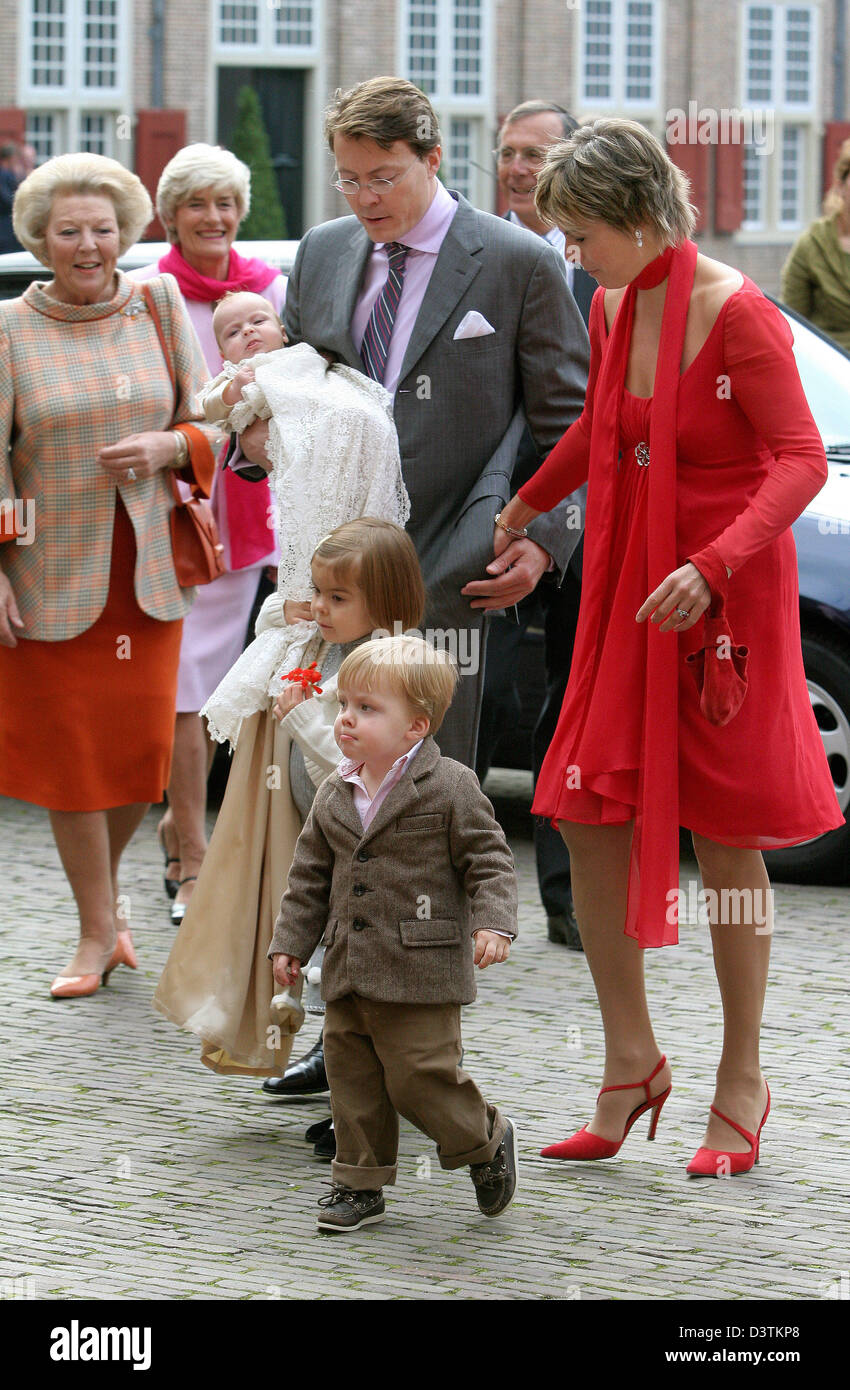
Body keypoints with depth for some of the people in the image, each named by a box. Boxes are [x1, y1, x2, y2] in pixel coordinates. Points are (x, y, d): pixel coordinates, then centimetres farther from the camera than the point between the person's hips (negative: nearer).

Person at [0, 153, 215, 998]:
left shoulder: (160, 309, 5)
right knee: (70, 751, 1)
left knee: (143, 746, 2)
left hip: (146, 573, 2)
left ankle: (106, 884, 31)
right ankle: (97, 934, 14)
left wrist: (166, 448, -14)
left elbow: (209, 426, 9)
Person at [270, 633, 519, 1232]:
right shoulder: (334, 796, 9)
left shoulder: (450, 787, -9)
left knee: (420, 1077, -7)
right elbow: (310, 877, 16)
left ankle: (486, 1141, 18)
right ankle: (360, 1184, 20)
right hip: (349, 975, 6)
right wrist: (290, 941, 13)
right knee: (352, 1078, 9)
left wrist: (493, 924, -20)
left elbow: (489, 861, -8)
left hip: (420, 977, -6)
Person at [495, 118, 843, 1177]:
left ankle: (741, 1086, 12)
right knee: (589, 815, 1)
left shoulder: (736, 316, -16)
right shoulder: (613, 308, 6)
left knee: (726, 835, 1)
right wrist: (525, 505, 34)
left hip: (729, 593, -7)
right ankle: (631, 1061, 14)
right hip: (627, 584, 7)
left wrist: (714, 565, -32)